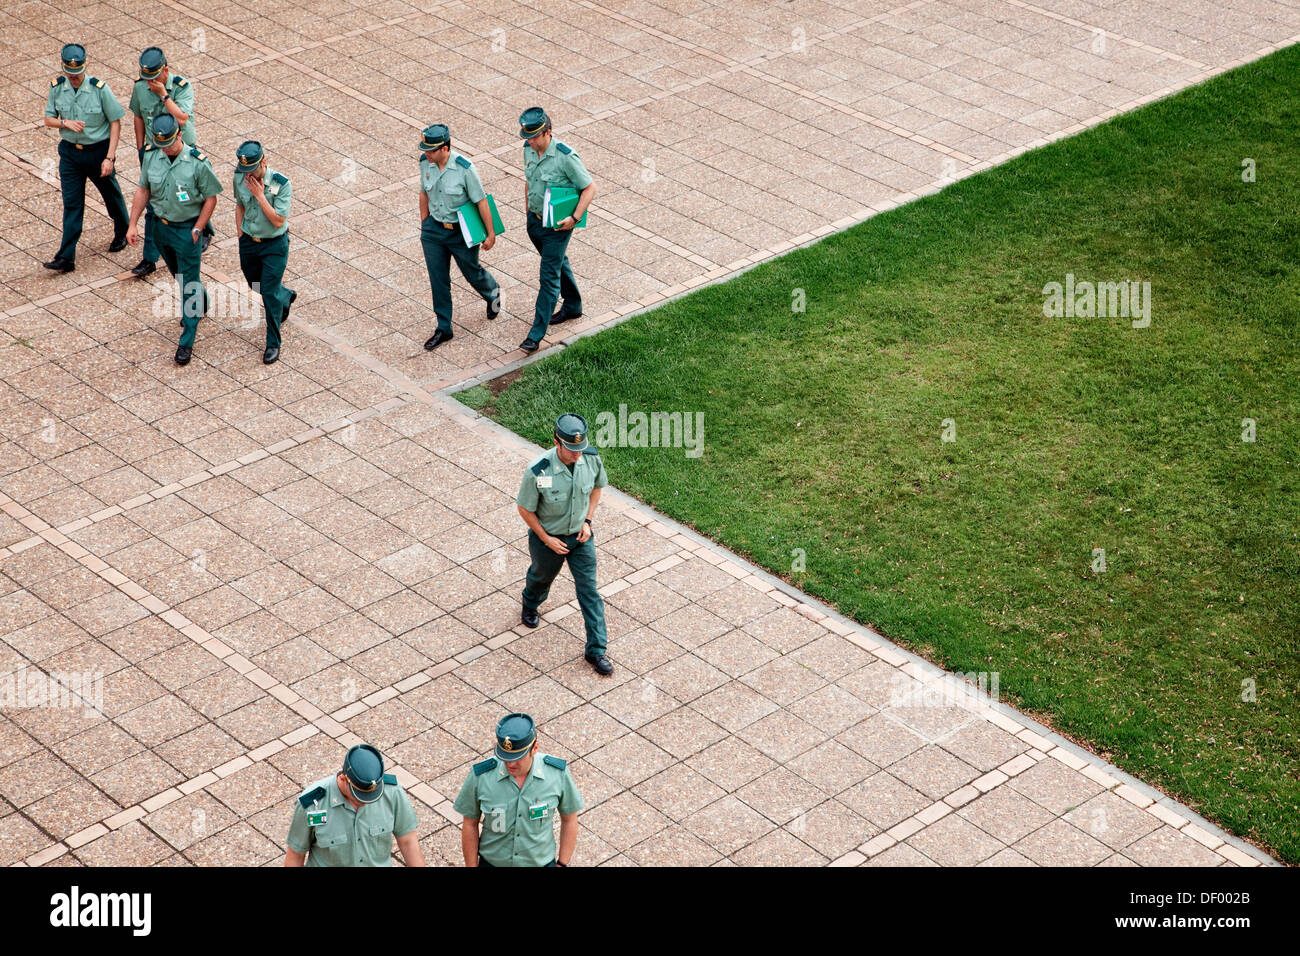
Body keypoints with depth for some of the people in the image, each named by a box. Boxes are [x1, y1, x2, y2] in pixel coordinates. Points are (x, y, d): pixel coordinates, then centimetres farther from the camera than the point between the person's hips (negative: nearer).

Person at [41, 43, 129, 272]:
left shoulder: (100, 89, -18)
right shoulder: (56, 87, -7)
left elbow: (116, 123, -12)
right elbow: (48, 119, 4)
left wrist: (109, 158, -17)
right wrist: (65, 123, -20)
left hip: (98, 150, -2)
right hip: (69, 152, 2)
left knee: (111, 195, 16)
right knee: (71, 203, 0)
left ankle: (122, 233, 44)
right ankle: (66, 257, -1)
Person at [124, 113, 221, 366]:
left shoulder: (197, 162, -20)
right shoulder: (151, 156, -7)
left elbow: (211, 198, -12)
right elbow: (143, 191, 4)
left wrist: (196, 231, -13)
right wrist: (133, 224, 2)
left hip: (187, 229, -5)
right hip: (160, 225, 5)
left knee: (189, 283, -1)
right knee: (178, 274, 24)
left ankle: (187, 342, 6)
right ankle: (201, 305, 52)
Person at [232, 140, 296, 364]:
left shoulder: (281, 183, -24)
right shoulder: (240, 179, -9)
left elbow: (278, 221, -25)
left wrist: (260, 195, -29)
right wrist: (240, 233, 7)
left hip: (274, 245, -5)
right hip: (248, 242, 5)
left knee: (269, 293, -4)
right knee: (256, 285, 21)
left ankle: (273, 344, 10)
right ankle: (286, 296, 54)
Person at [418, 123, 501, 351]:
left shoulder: (465, 169, -25)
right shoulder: (425, 163, -9)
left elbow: (481, 201, -16)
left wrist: (491, 234, -11)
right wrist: (424, 224, 14)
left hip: (461, 232, -4)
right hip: (433, 230, 4)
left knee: (472, 273, 17)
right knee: (438, 280, 7)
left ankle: (492, 292, 51)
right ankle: (443, 329, 19)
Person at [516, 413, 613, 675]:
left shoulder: (592, 459, -20)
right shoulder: (538, 471, -33)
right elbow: (524, 508, -17)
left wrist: (587, 521, -4)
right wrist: (547, 539, -14)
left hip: (580, 536, 2)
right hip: (547, 537, -2)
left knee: (589, 589, 3)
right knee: (542, 577, 26)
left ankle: (596, 650, 13)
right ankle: (530, 604, 62)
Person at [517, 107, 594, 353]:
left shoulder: (565, 157, -24)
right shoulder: (529, 150, -4)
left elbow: (590, 187, -17)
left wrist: (575, 218, -23)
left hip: (557, 225, -7)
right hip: (535, 220, 7)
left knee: (549, 276, -5)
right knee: (558, 263, 25)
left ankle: (537, 333, -2)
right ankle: (573, 305, 47)